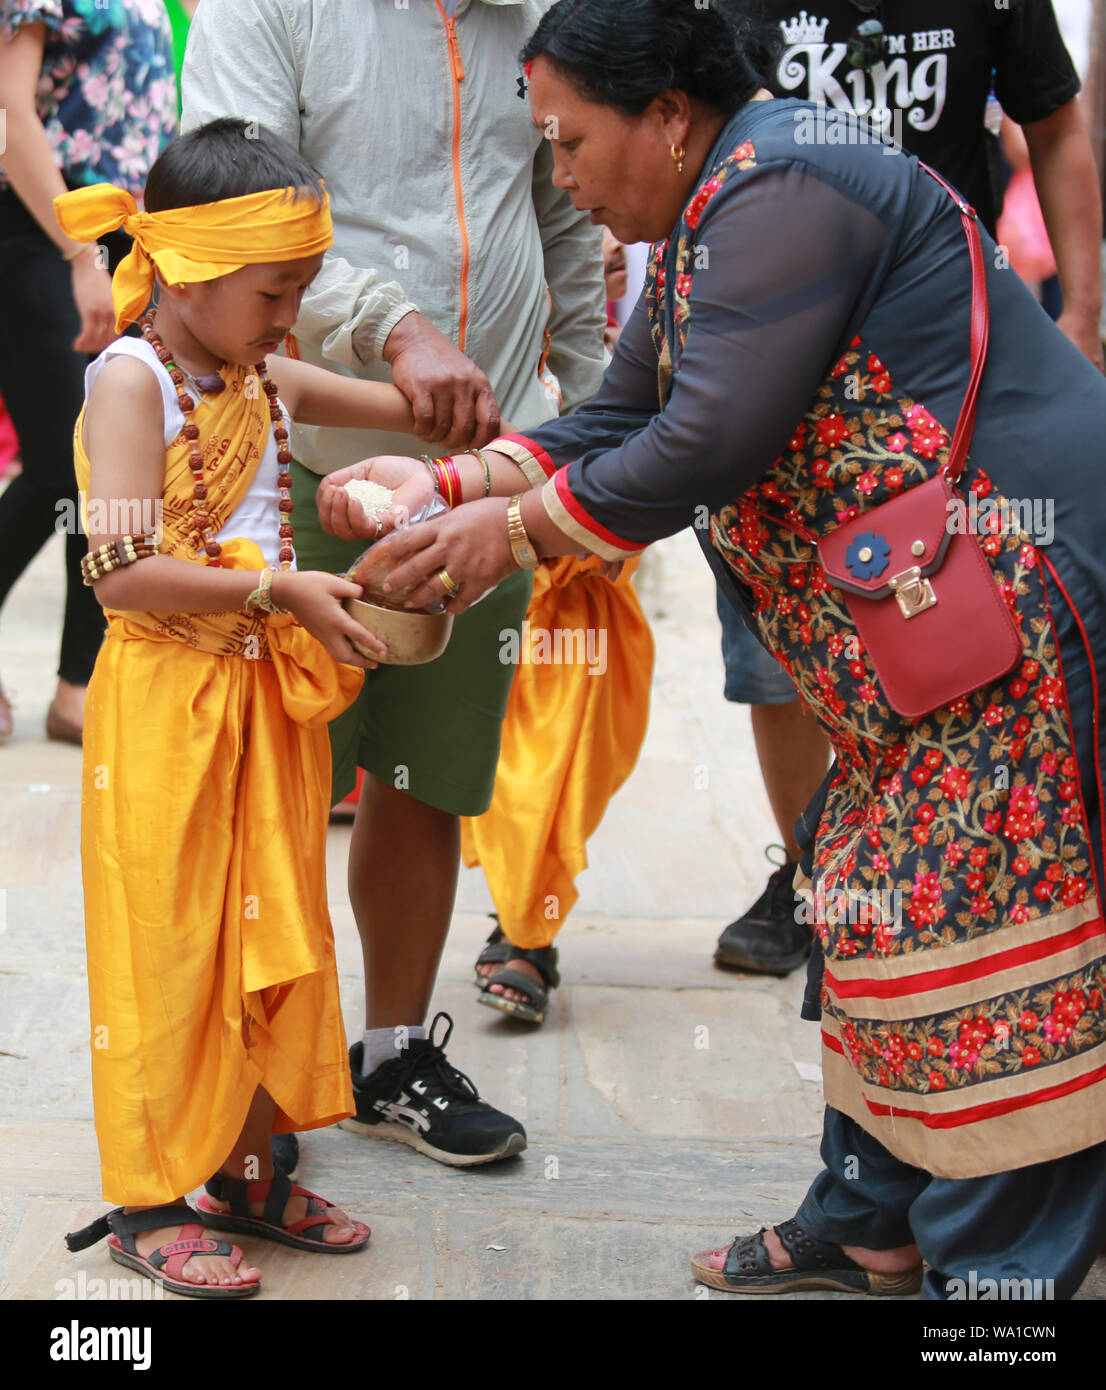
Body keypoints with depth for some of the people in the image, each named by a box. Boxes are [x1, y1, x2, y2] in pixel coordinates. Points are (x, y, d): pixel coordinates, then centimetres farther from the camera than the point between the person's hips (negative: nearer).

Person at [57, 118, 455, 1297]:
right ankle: (147, 1200, 13)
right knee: (165, 945, 1)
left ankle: (247, 1173, 26)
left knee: (274, 934, 13)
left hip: (267, 698, 8)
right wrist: (281, 590, -22)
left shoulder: (261, 379, 9)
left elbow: (410, 408, 24)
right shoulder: (131, 379, -13)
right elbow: (123, 571, -21)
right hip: (164, 702, -8)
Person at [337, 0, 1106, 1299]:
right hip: (928, 624, 11)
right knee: (879, 894, 15)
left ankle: (997, 1264, 4)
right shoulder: (715, 217, 15)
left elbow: (708, 447, -24)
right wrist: (453, 481, 5)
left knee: (960, 921, -6)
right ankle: (874, 1219, 26)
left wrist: (516, 530, -13)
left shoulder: (783, 189, -18)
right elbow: (620, 424, 17)